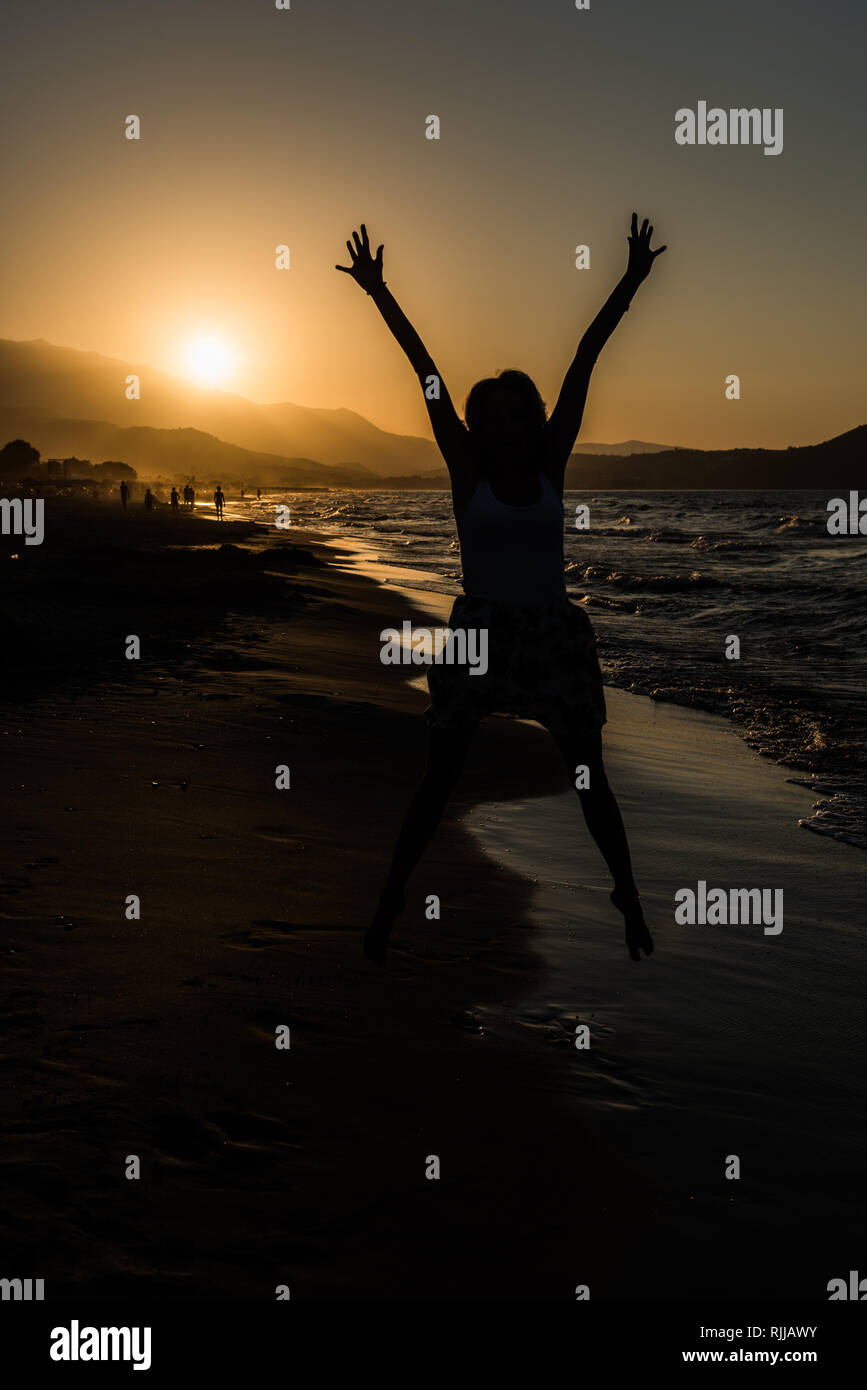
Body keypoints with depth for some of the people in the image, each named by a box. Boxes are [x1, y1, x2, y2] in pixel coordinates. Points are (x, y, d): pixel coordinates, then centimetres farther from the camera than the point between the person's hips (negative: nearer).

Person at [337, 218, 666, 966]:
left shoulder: (551, 465, 0)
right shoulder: (467, 471, -3)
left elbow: (584, 363, -3)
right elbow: (425, 370, -6)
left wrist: (631, 282, 0)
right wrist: (378, 291, -5)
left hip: (554, 633, 1)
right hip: (480, 631, -1)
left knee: (589, 779, 6)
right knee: (440, 778, 4)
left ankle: (629, 898, 15)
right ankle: (392, 898, 14)